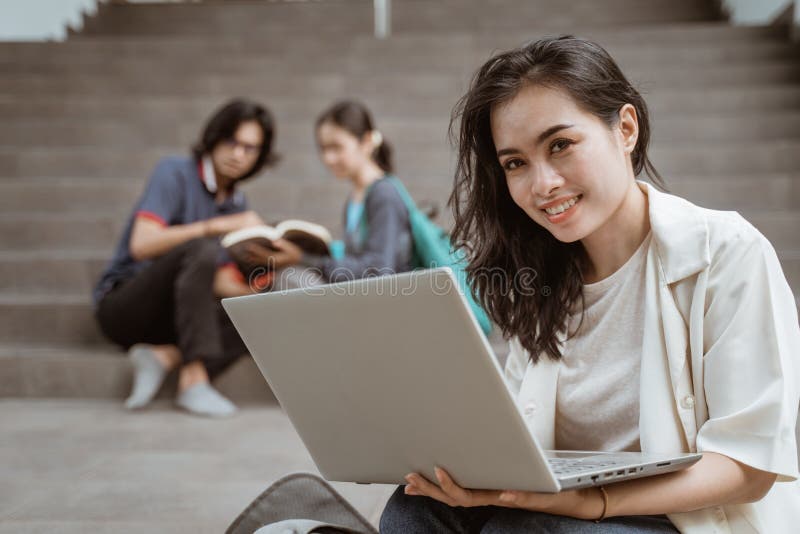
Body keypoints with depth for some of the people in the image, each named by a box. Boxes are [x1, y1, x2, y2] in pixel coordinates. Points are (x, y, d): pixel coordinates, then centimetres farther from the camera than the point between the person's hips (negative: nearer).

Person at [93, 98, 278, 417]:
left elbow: (222, 283, 3)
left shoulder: (237, 204, 10)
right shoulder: (175, 173, -8)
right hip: (122, 304, -5)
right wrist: (218, 226, -29)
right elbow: (141, 244, -23)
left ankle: (164, 356, -27)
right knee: (200, 249, -34)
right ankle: (195, 379, -38)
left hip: (170, 318, 6)